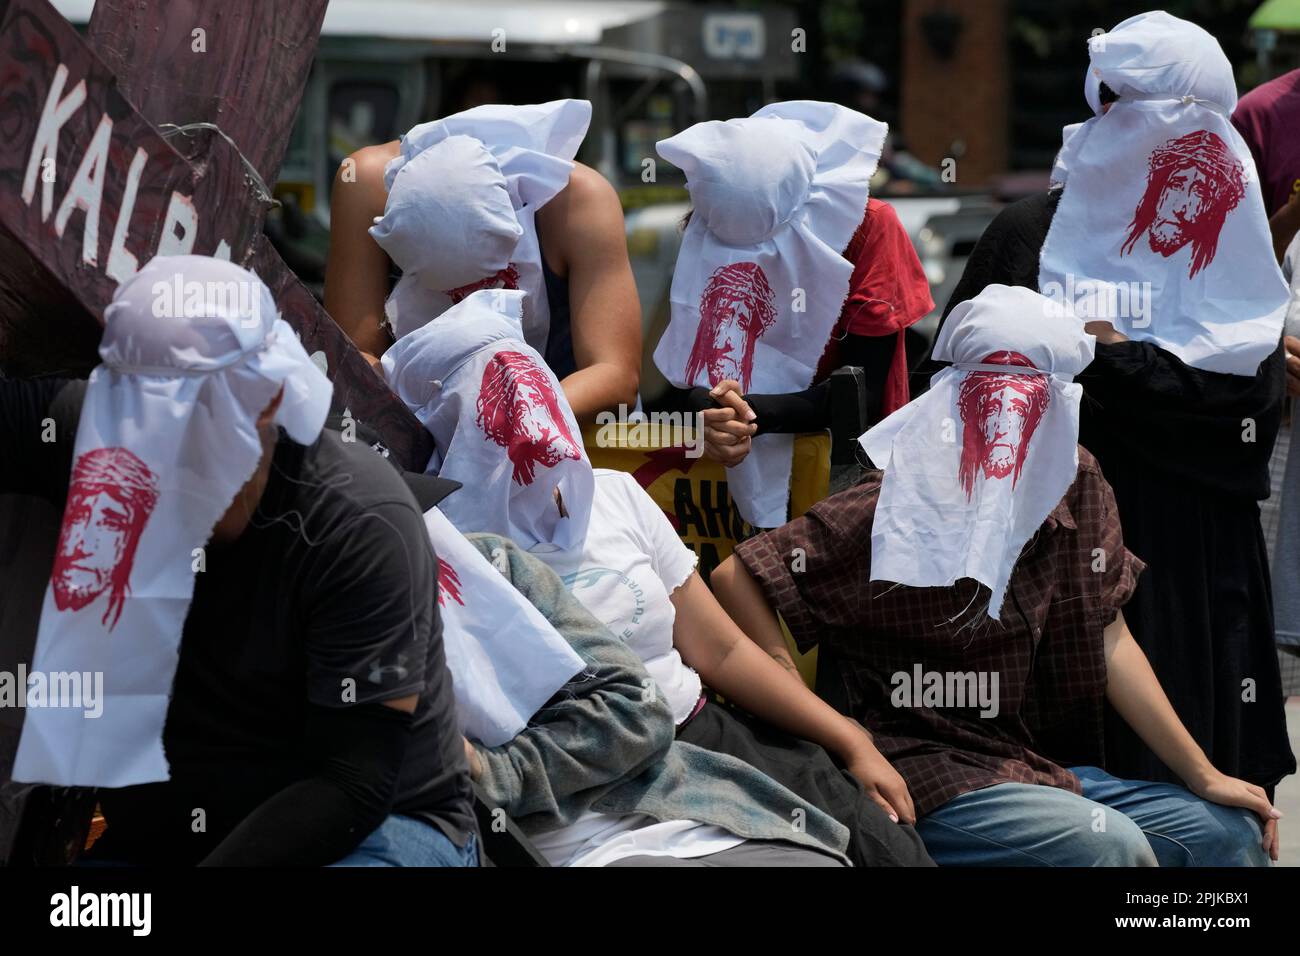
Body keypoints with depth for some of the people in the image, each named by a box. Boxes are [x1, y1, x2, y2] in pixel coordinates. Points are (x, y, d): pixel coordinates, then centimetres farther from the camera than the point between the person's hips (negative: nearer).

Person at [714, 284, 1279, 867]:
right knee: (1112, 845, -28)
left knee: (1234, 834, 1)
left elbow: (1108, 640, 10)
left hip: (1041, 770, 7)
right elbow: (736, 579, -15)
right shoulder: (899, 507, -13)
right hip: (922, 776, -7)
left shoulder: (1078, 487, 5)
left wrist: (1204, 776, 7)